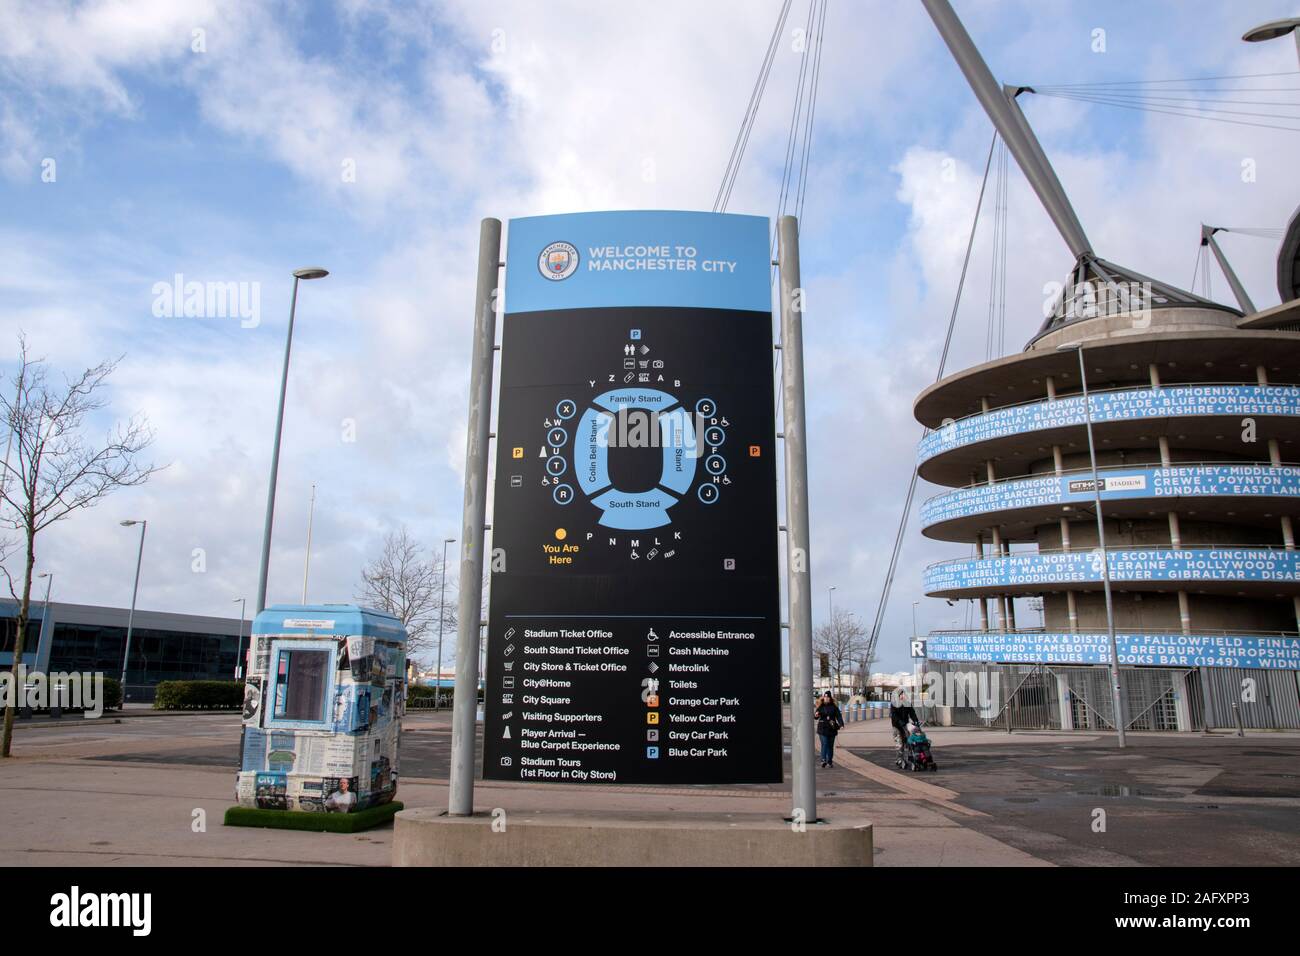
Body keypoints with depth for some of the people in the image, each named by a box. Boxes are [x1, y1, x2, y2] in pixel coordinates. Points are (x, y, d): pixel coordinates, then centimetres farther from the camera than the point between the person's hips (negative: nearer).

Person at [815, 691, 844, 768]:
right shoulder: (820, 707, 3)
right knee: (824, 744, -13)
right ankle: (823, 760, -20)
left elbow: (838, 716, -3)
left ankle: (830, 762, 16)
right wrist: (816, 715, -21)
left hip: (832, 729, 2)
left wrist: (841, 724, -18)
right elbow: (816, 717, 3)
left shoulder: (834, 707, 4)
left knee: (830, 745, 7)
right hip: (822, 729, -1)